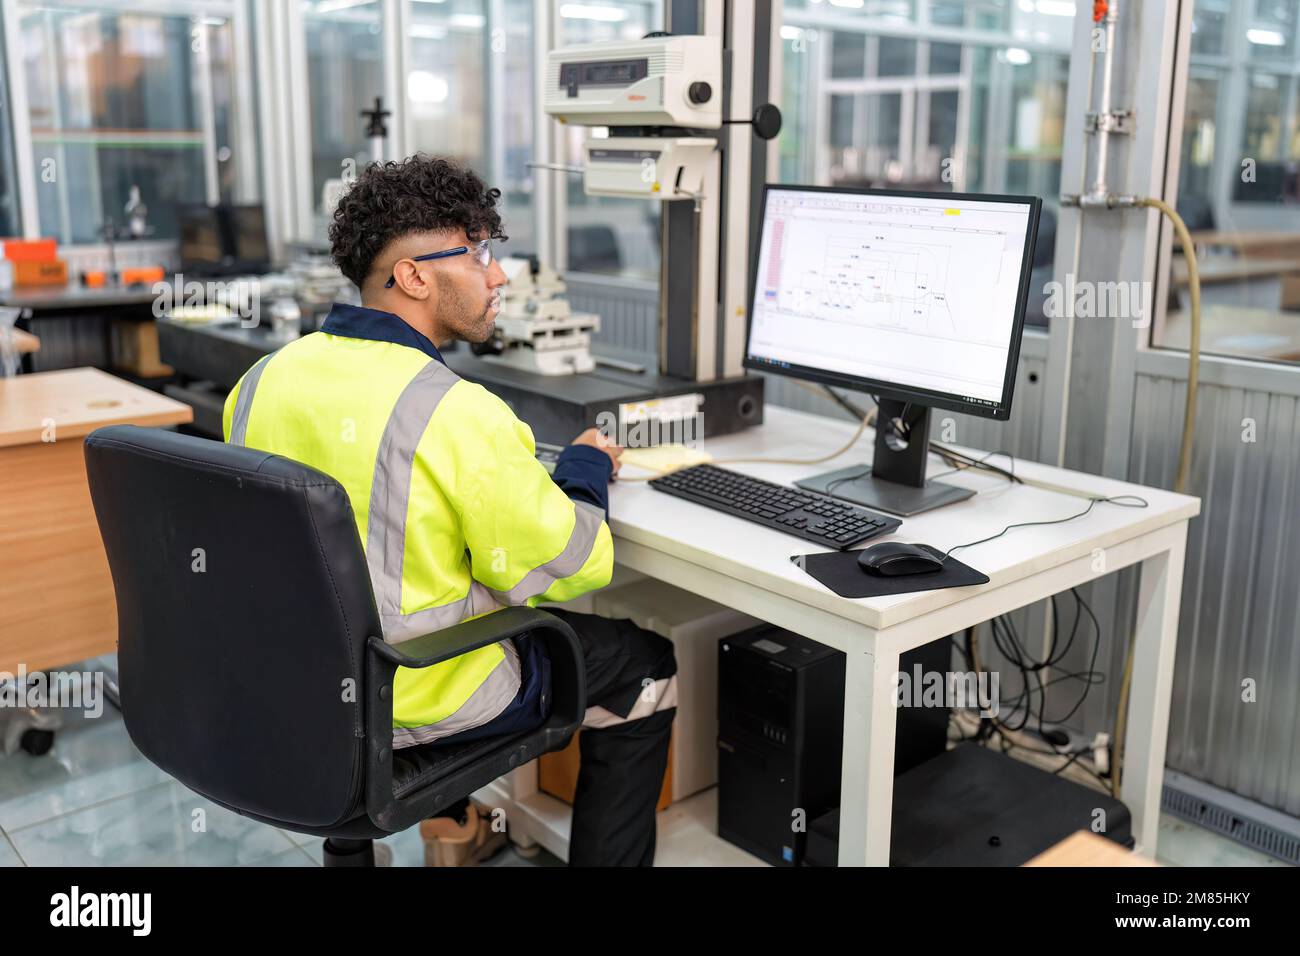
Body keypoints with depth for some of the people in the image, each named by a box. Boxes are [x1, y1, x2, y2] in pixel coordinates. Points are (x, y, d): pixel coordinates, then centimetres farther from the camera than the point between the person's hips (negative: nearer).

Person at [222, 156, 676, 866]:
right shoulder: (459, 415, -28)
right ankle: (605, 858, 26)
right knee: (645, 668, 14)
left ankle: (439, 808, 43)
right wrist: (586, 466, 0)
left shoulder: (262, 380, -6)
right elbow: (571, 566, -19)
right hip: (415, 702, -7)